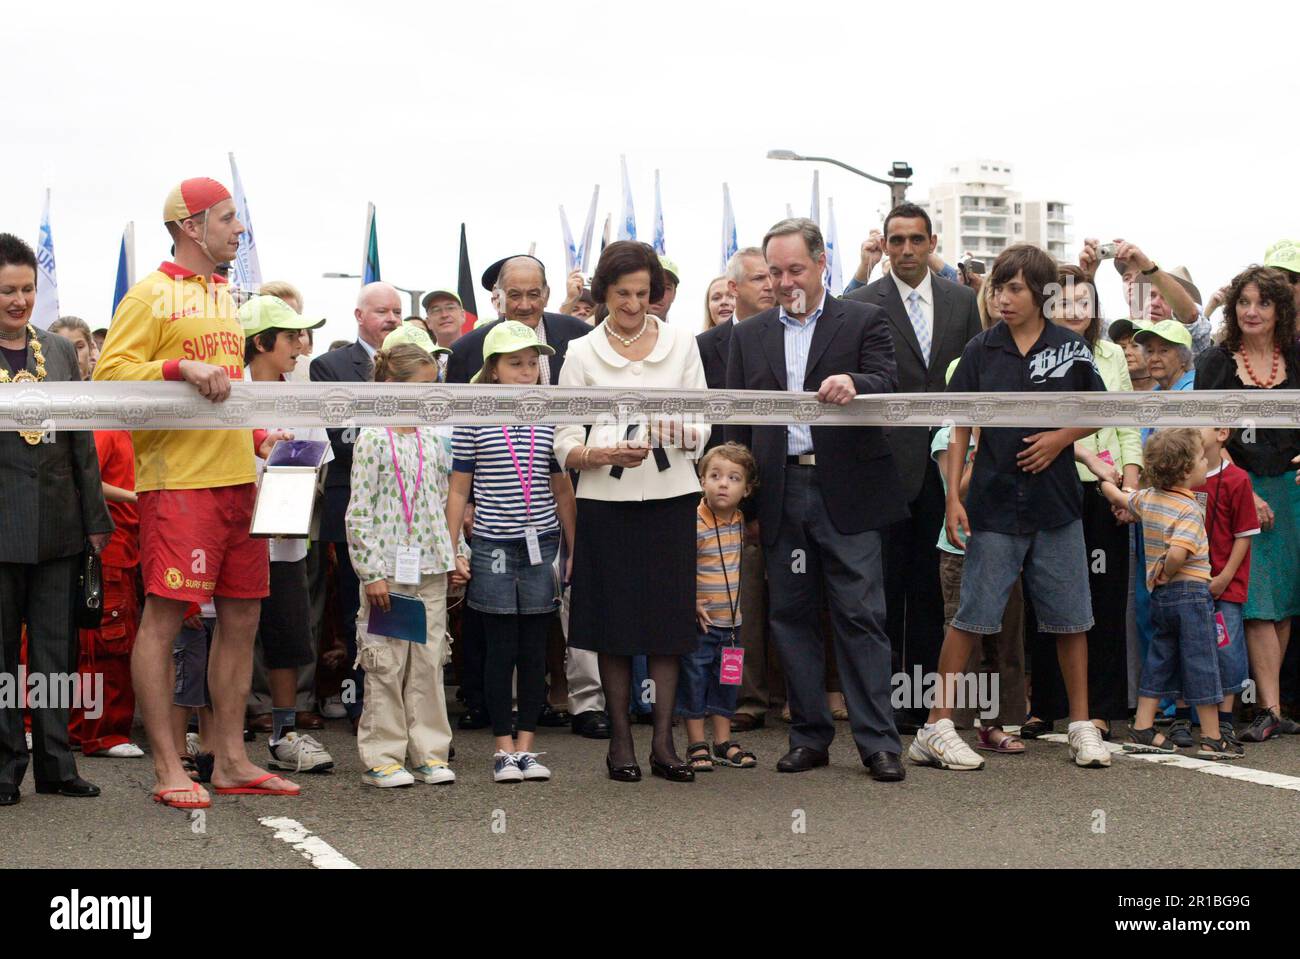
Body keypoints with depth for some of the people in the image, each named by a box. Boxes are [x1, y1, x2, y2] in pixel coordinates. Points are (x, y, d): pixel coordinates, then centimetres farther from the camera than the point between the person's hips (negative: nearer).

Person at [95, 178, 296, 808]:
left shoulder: (223, 296, 20)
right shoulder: (152, 295, -4)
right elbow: (110, 373, -13)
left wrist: (257, 433, 15)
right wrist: (180, 366, -22)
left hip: (236, 477, 8)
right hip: (178, 480, -8)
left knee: (241, 617, 9)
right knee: (164, 617, -5)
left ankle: (230, 761, 18)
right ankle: (168, 768, 1)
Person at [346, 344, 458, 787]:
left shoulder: (432, 440, 11)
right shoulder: (372, 440, -7)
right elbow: (358, 514, -10)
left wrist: (454, 556, 12)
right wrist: (372, 572, -13)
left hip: (431, 570, 6)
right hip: (388, 570, -6)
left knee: (429, 661, 8)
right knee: (387, 665, -2)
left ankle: (428, 752, 15)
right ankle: (383, 757, 6)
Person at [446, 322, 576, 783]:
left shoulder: (549, 420, 6)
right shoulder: (474, 420, -1)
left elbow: (562, 489, 11)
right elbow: (458, 490, 3)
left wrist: (574, 550, 9)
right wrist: (452, 550, -1)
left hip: (542, 545, 2)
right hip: (493, 547, -2)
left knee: (535, 649, 6)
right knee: (501, 649, 2)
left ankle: (526, 745, 14)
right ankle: (504, 748, 10)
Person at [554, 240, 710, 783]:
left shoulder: (680, 342, 9)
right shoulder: (582, 353, 5)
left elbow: (703, 427, 7)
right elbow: (564, 443, 1)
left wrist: (682, 434, -16)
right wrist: (605, 454, -18)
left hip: (670, 498, 1)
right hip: (607, 501, -1)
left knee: (668, 621, 2)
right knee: (615, 622, 3)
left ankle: (663, 740, 8)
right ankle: (620, 740, 12)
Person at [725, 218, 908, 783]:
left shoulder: (864, 322, 4)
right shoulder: (749, 336, 14)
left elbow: (887, 386, -9)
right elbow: (735, 422, 14)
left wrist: (854, 385, -32)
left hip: (846, 492, -4)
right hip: (780, 493, 4)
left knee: (861, 616, -4)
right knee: (791, 615, 7)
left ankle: (878, 742, 0)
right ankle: (809, 736, 16)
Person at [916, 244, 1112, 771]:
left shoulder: (1071, 348, 1)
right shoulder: (980, 351, 0)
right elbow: (960, 428, 1)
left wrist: (1061, 437, -9)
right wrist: (953, 497, -6)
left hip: (1057, 503, 1)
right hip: (994, 504, -1)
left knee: (1070, 618, 7)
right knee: (971, 617, 0)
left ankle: (1082, 725, 19)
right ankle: (936, 727, 4)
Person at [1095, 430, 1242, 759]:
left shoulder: (1147, 498, 6)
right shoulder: (1190, 510, -17)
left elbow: (1116, 495, 25)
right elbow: (1177, 552, -32)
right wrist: (1167, 574, -11)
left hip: (1160, 596, 8)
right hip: (1191, 592, -8)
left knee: (1159, 660, 15)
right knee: (1201, 664, -2)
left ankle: (1142, 730, 15)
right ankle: (1212, 740, 1)